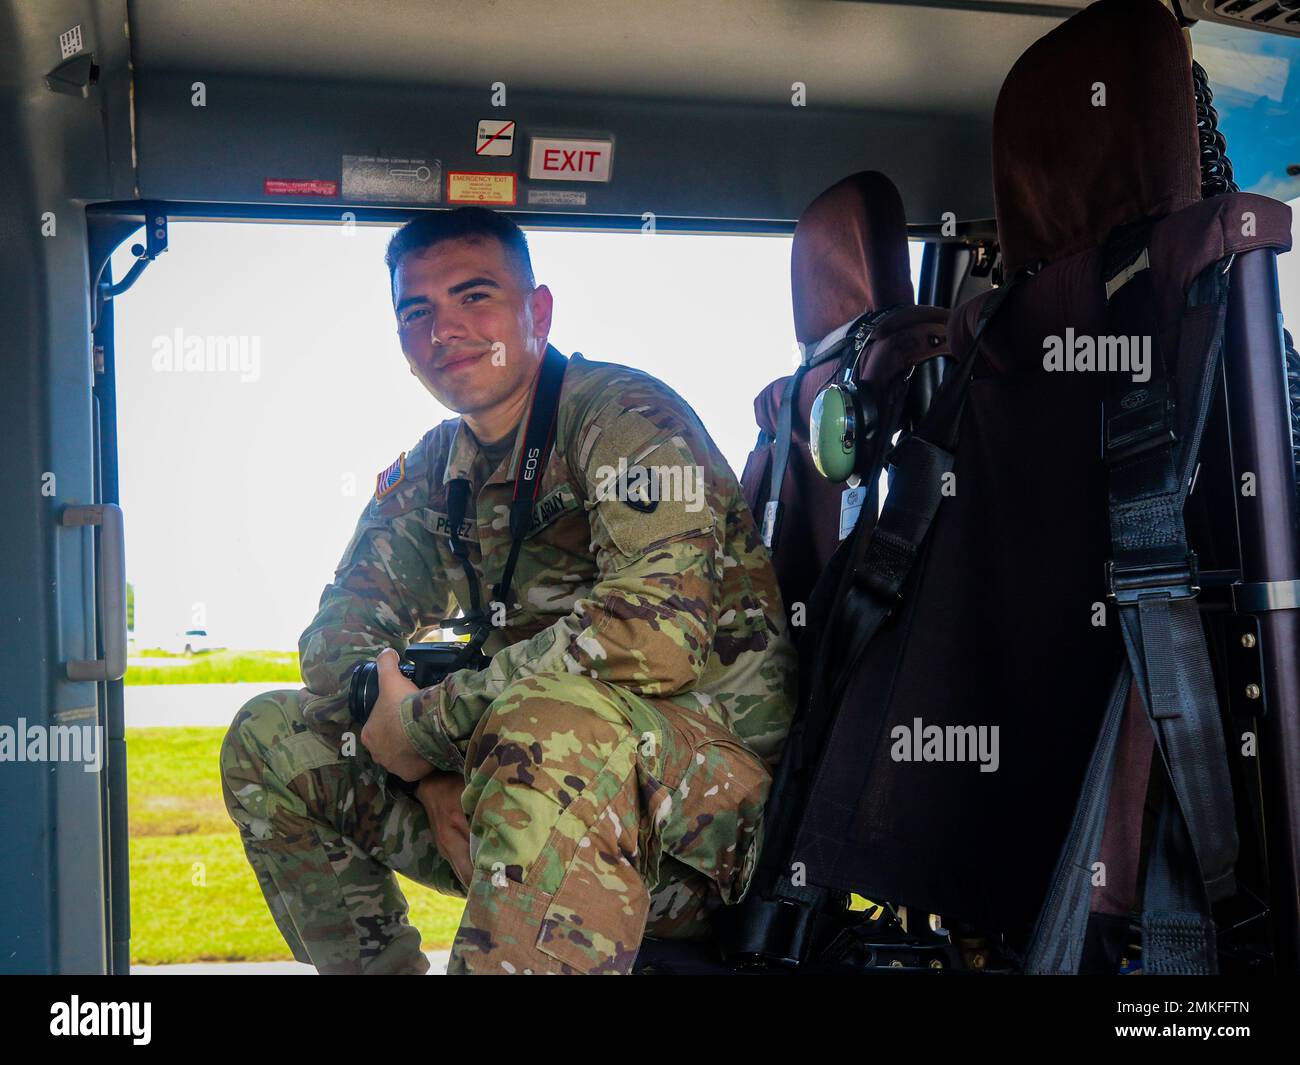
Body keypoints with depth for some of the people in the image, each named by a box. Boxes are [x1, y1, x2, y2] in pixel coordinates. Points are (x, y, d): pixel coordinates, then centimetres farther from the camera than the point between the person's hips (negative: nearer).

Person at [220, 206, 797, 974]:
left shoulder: (625, 415, -11)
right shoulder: (431, 473, 12)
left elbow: (659, 631, -27)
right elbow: (339, 632, 10)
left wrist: (424, 719, -18)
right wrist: (430, 776, -11)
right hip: (533, 769, 8)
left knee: (551, 720, -39)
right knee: (270, 742, 6)